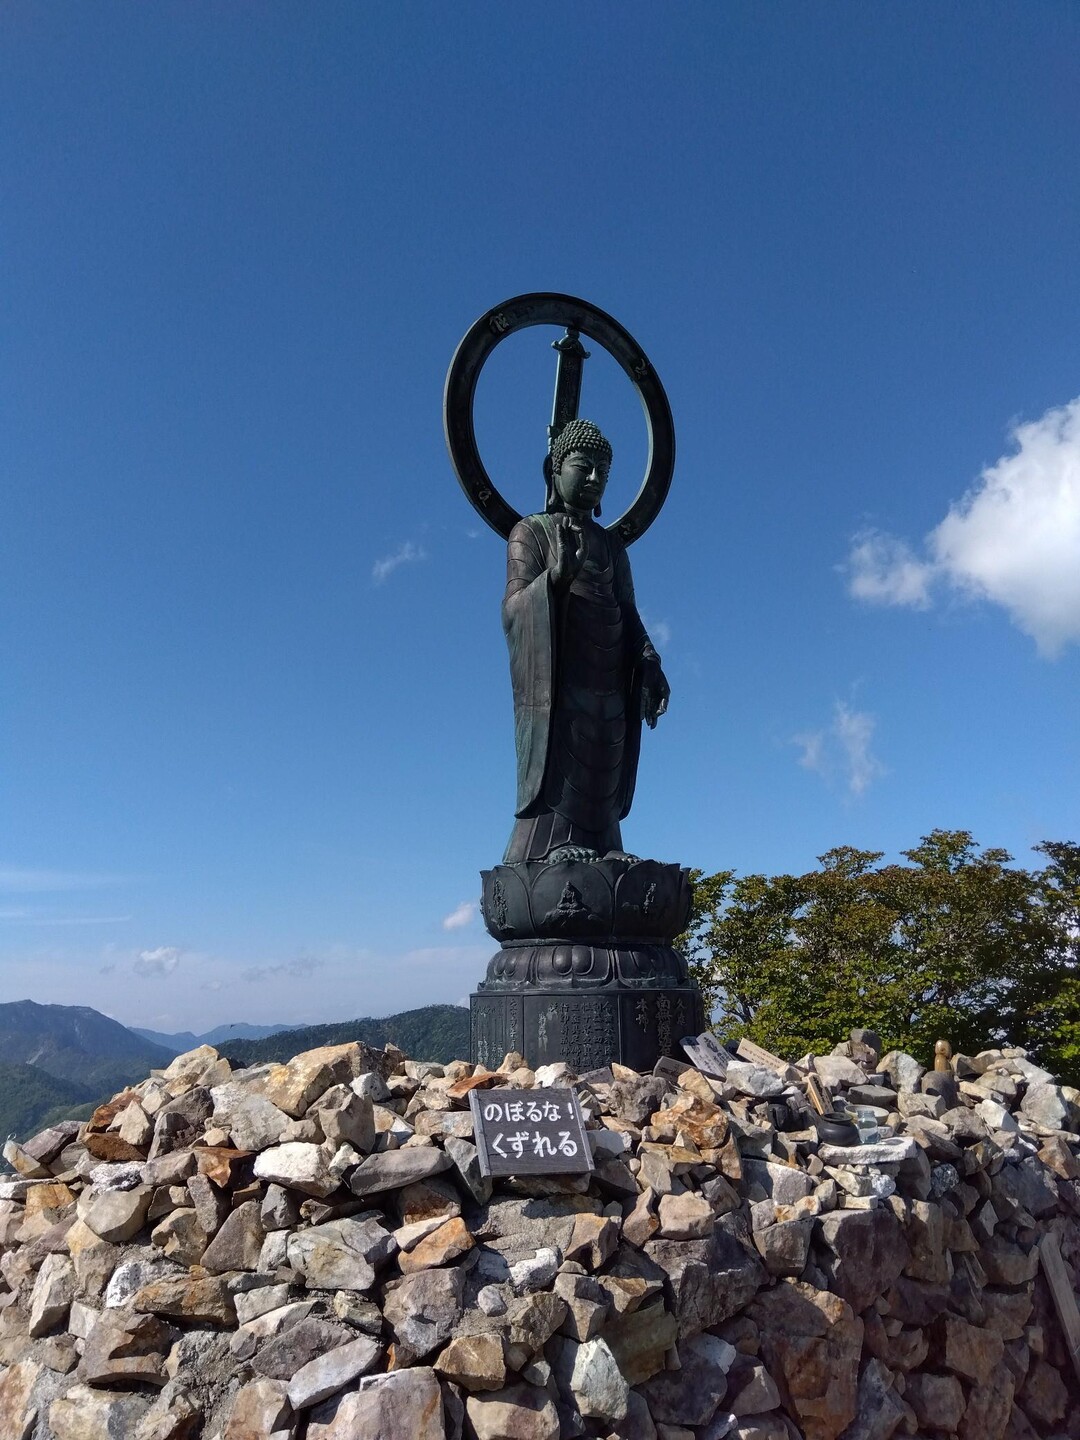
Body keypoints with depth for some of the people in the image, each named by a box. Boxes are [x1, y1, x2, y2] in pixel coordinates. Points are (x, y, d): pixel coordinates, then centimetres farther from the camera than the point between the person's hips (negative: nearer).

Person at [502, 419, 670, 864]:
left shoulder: (612, 545, 22)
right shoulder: (530, 532, 8)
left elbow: (628, 614, 17)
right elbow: (513, 609, -4)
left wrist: (649, 665, 1)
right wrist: (556, 575, -23)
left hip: (608, 684, 5)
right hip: (556, 675, -4)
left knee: (601, 776, -1)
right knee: (557, 765, -13)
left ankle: (599, 848, -1)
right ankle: (553, 844, -14)